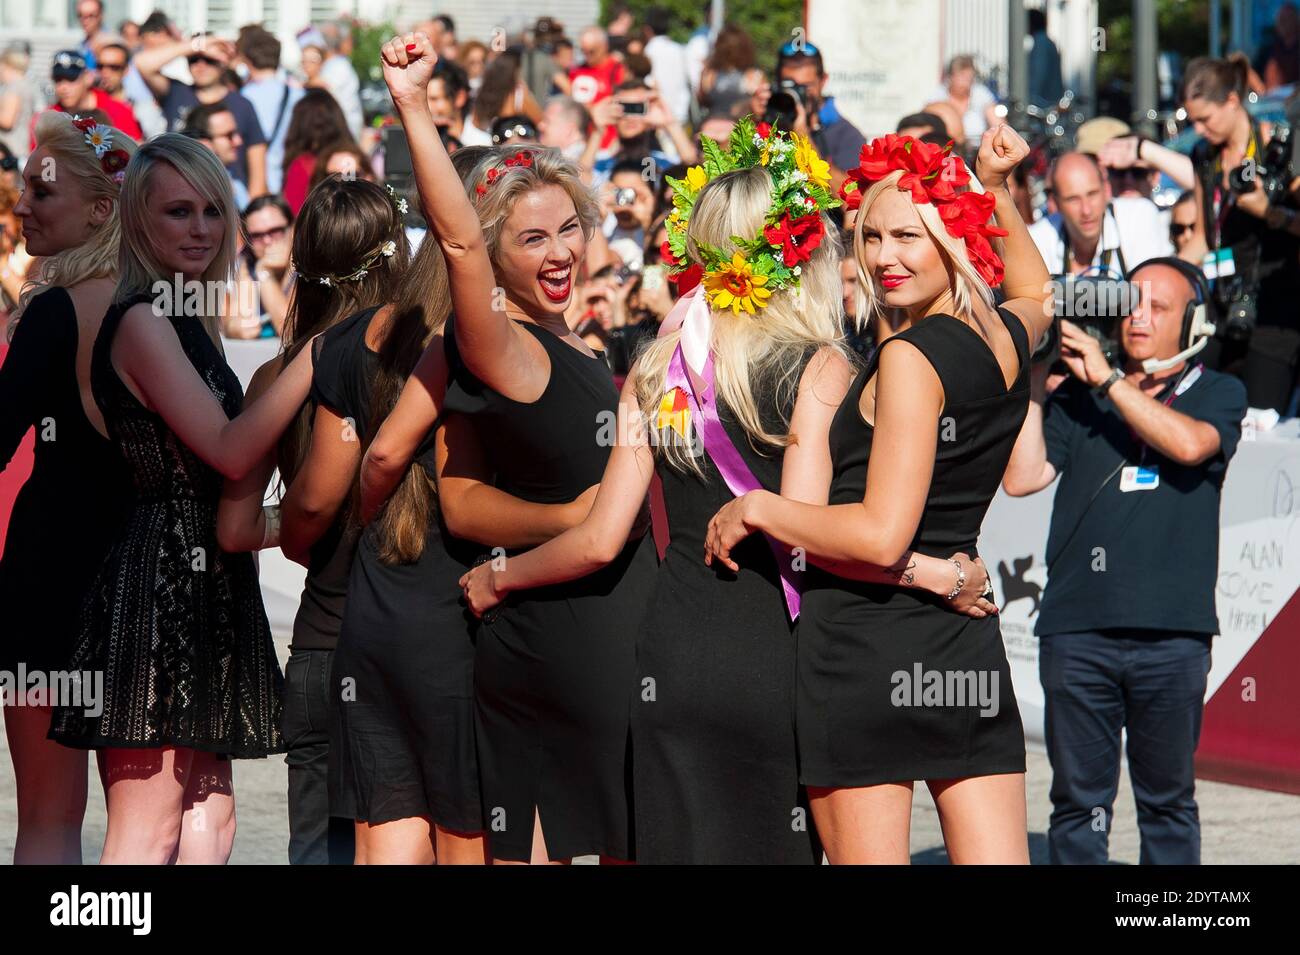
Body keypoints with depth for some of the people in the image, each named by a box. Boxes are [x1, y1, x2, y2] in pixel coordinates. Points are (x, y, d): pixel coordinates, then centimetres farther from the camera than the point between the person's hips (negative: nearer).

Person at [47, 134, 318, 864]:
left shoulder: (187, 322, 17)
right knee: (147, 829, -10)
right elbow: (229, 448, -18)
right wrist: (313, 350, -19)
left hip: (204, 581, 10)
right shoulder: (142, 321, -11)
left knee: (208, 819, 7)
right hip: (159, 577, -10)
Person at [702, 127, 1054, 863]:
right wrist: (998, 190, 32)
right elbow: (1035, 292, 38)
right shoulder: (1009, 339, 10)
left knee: (868, 856, -3)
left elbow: (882, 535, -19)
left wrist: (757, 509, -8)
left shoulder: (910, 357, -13)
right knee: (996, 858, 4)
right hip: (970, 646, 8)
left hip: (868, 643, -8)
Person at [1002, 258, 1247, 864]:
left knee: (1167, 801, 7)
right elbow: (1021, 478, 4)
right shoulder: (1078, 396, 13)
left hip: (1170, 630, -1)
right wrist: (1035, 384, 1)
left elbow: (1189, 443, -12)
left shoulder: (1216, 393, 10)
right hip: (1076, 626, 1)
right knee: (1078, 802, 2)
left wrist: (1106, 379, -9)